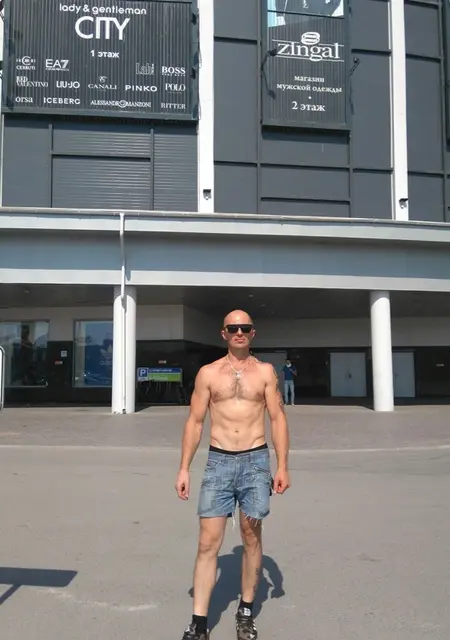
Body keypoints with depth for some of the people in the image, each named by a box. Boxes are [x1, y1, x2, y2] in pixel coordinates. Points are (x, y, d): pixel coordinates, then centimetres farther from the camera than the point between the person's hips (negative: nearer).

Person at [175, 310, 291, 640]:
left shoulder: (265, 371, 4)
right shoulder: (208, 373, 4)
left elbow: (278, 419, 2)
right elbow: (195, 422, 5)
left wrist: (282, 466, -6)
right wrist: (184, 469, 0)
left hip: (256, 461, 0)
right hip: (218, 462, 0)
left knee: (252, 538, 9)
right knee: (208, 543, -2)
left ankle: (246, 612, 26)